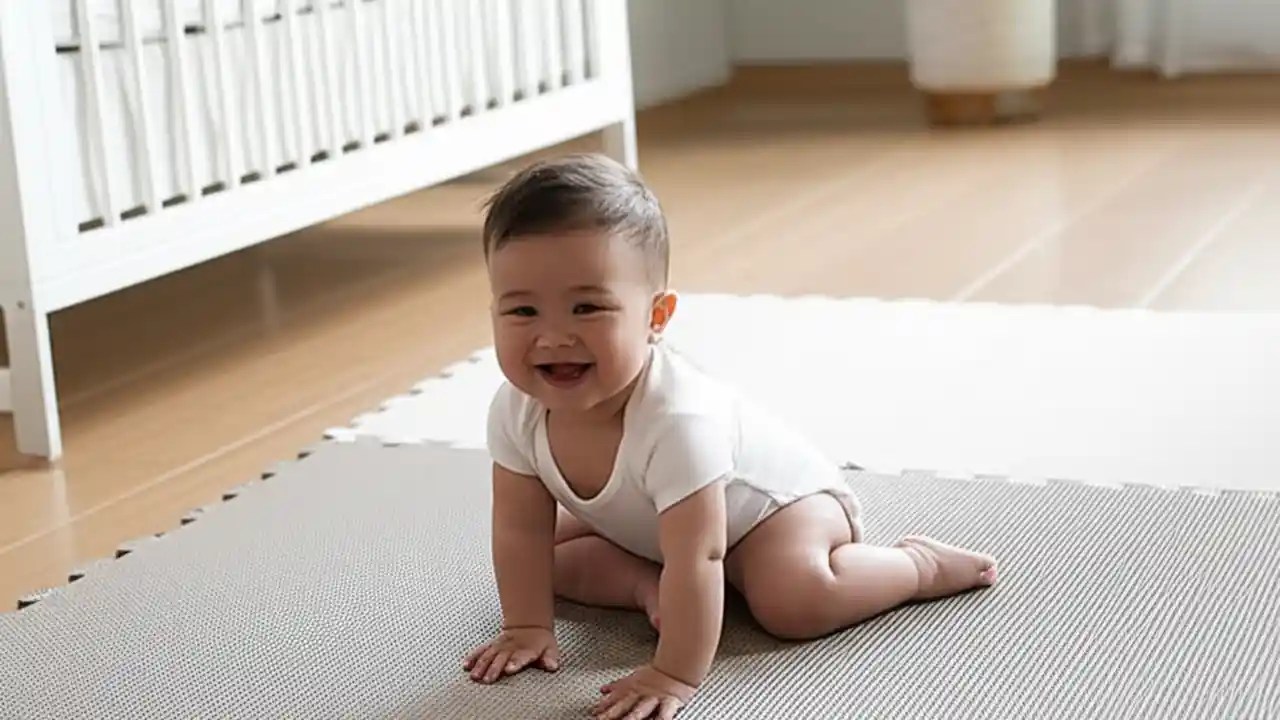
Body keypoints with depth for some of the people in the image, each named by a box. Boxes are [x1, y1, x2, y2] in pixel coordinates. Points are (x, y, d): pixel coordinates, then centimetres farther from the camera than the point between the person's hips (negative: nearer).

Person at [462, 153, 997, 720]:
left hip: (776, 496, -7)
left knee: (792, 597, -31)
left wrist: (675, 674, -41)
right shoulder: (516, 411, -24)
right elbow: (521, 529, -11)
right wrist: (527, 626, -14)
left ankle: (920, 565, -7)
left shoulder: (678, 419, -44)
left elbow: (697, 559, -43)